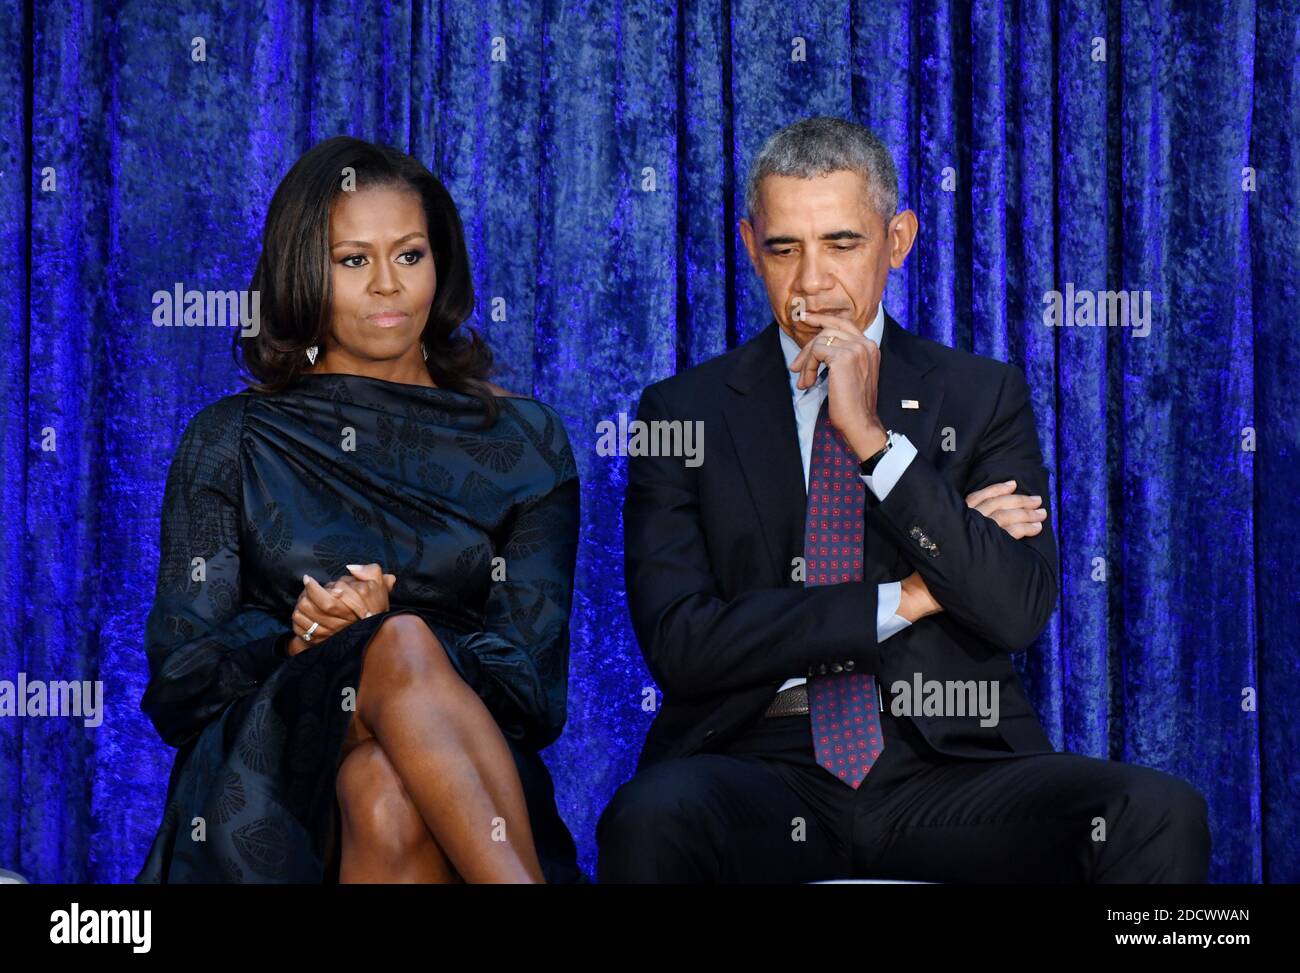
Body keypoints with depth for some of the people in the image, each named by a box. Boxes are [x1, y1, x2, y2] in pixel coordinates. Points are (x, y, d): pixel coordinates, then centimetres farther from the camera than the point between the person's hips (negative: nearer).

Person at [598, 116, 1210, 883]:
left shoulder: (985, 397, 11)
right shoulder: (684, 413, 8)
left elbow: (1019, 612, -3)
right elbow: (677, 644, -4)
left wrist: (874, 440, -10)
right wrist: (907, 598, -5)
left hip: (950, 768, 2)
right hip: (764, 767, -1)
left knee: (1162, 814, -26)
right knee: (650, 818, -36)